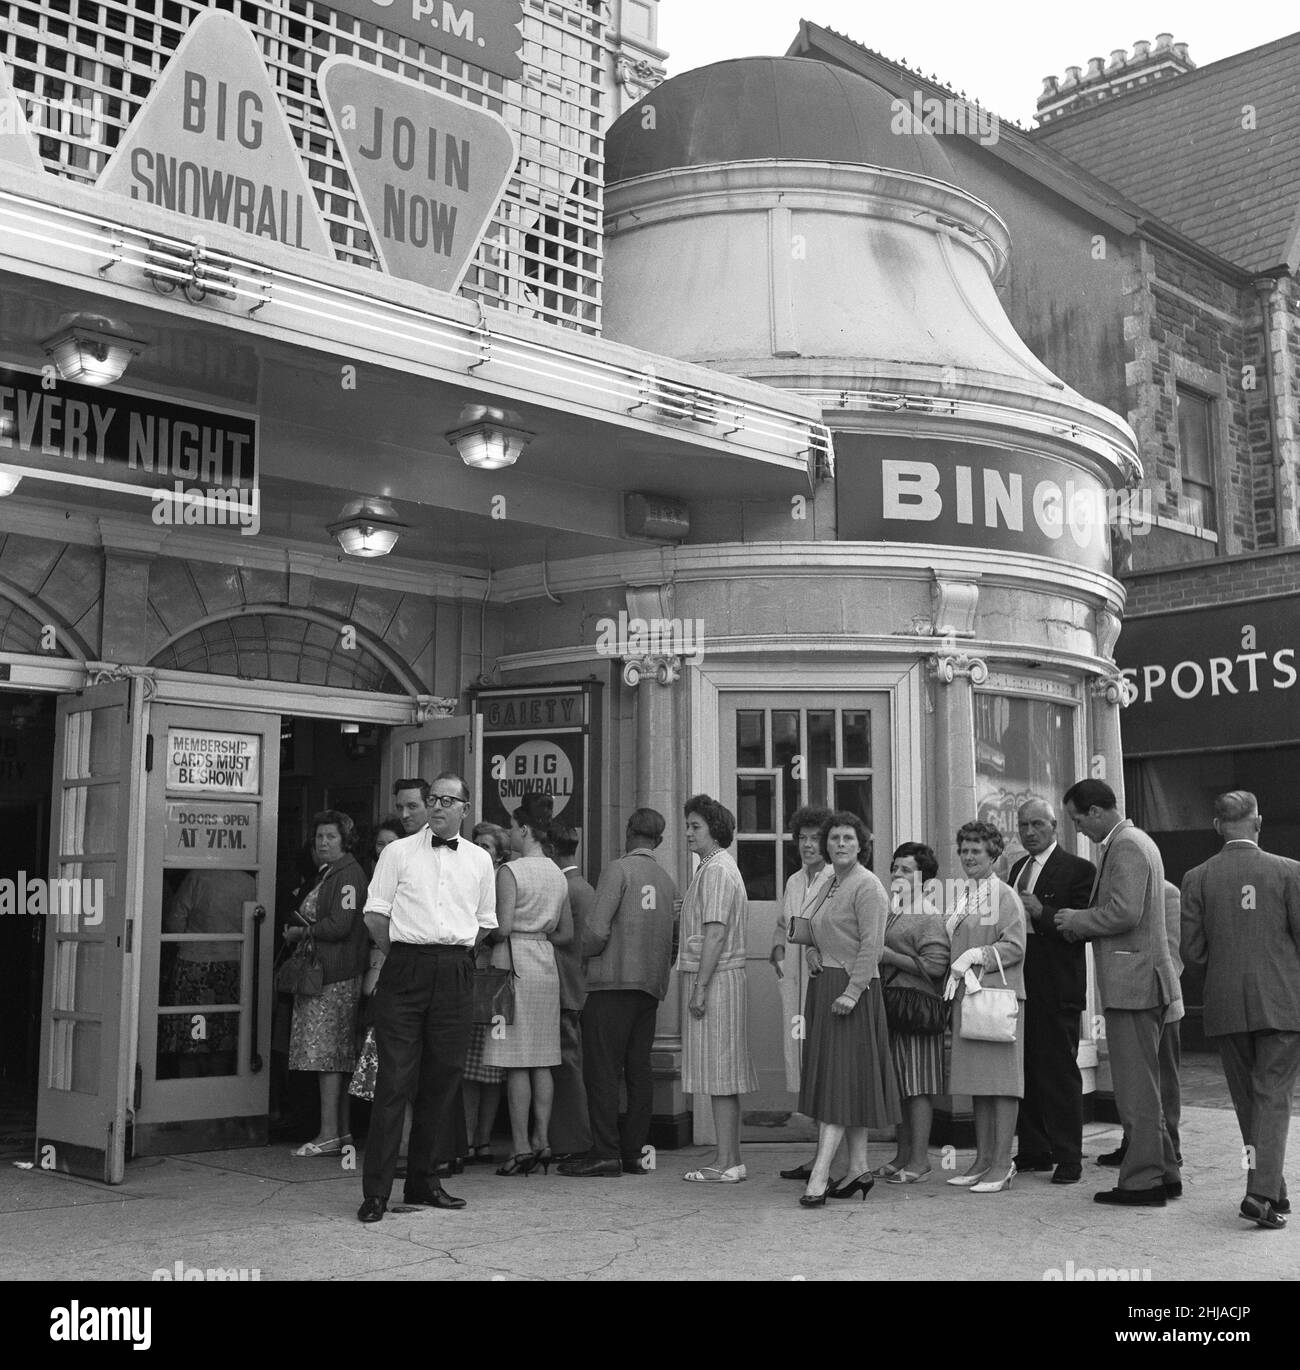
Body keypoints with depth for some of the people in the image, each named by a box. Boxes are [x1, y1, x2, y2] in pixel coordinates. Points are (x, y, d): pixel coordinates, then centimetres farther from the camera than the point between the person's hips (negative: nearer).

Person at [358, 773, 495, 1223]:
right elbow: (375, 915, 4)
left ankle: (423, 1180, 19)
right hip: (404, 970, -3)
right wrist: (402, 957, 1)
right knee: (395, 1079, -6)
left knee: (442, 1077, 7)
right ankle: (376, 1190, -2)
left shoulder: (479, 860, 13)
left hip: (455, 974, 3)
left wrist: (455, 954, 10)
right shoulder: (398, 852, 6)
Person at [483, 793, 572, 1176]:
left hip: (513, 962, -7)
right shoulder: (558, 875, 12)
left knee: (516, 1062, -4)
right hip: (546, 964, 7)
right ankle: (541, 1141, 11)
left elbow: (502, 927, -16)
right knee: (542, 1062, 9)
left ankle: (522, 1148, -2)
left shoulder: (510, 871, -10)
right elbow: (567, 933, 16)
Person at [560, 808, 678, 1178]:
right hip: (652, 985, 7)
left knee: (602, 1068, -3)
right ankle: (634, 1153, 11)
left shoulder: (618, 870, -7)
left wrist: (585, 954, 5)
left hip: (614, 981, -7)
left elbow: (597, 929, -13)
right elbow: (672, 938, 11)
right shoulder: (667, 879, 12)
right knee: (639, 1070, 9)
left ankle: (606, 1153, -5)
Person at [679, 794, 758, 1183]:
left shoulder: (717, 870, -12)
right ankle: (729, 1158, 15)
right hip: (719, 978, 10)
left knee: (719, 1076, -7)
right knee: (724, 1076, 11)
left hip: (715, 978, -10)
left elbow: (715, 934, -19)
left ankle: (725, 1164, -4)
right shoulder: (718, 867, 19)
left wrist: (700, 987, -21)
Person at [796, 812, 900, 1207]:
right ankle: (859, 1168, 15)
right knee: (838, 1082, 10)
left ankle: (819, 1176, -14)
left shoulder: (868, 886, -10)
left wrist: (852, 991, -24)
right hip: (823, 987, 9)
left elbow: (872, 945, -17)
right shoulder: (830, 886, 17)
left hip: (852, 989, -9)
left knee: (840, 1079, -10)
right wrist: (813, 951, 5)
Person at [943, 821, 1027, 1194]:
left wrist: (976, 955, -18)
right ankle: (983, 1159, 15)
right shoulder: (961, 896, 16)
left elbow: (1015, 947, -11)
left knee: (1001, 1078, -4)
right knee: (976, 1081, 9)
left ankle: (1003, 1164, -1)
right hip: (966, 995, 7)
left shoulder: (1005, 896, -5)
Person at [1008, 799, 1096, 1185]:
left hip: (1056, 988, -7)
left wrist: (1040, 912, -21)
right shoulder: (1017, 868, 18)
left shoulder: (1078, 870, -6)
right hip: (1019, 984, 7)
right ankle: (1033, 1151, 19)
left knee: (1059, 1072, -3)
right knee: (1025, 1070, 11)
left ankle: (1068, 1157, 5)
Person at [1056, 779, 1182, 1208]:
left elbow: (1124, 913, -24)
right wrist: (1081, 921, 10)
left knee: (1136, 1088, -4)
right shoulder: (1136, 842, 18)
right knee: (1143, 1085, 17)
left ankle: (1142, 1181, 2)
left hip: (1132, 983, -11)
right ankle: (1163, 1173, 24)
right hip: (1139, 982, 11)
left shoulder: (1125, 847, -15)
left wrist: (1076, 920, -10)